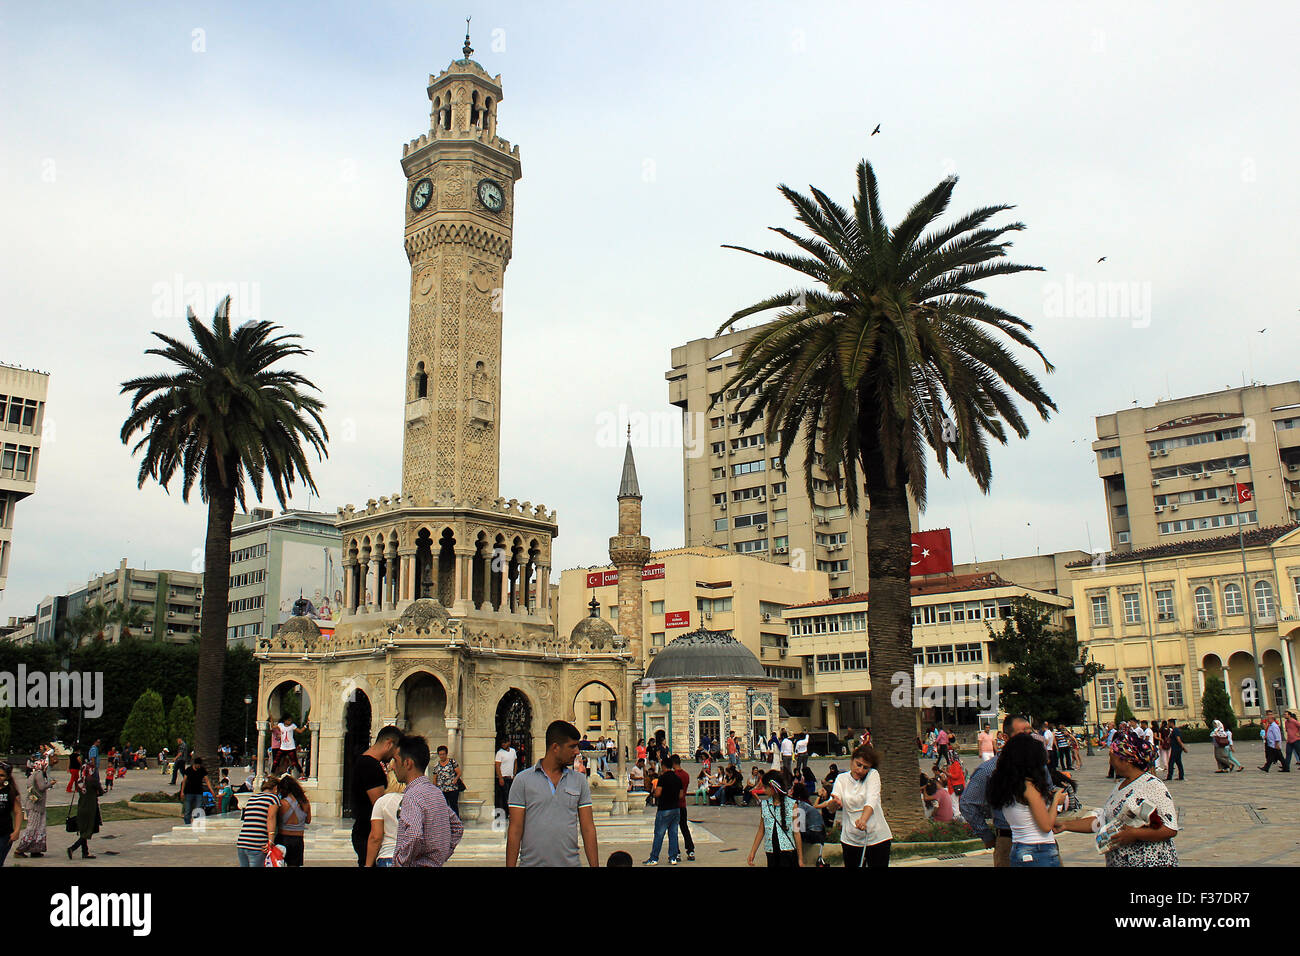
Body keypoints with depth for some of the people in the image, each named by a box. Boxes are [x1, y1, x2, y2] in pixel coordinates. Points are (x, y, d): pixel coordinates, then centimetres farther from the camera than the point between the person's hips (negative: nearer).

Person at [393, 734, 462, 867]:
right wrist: (441, 857, 19)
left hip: (418, 864, -8)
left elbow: (414, 836, -29)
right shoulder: (436, 791, 12)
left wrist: (399, 863, -15)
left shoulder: (412, 796, -15)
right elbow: (458, 827, 20)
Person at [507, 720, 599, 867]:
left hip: (570, 862, 2)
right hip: (531, 862, -2)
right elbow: (515, 831, -3)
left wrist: (595, 865, -2)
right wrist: (510, 865, -8)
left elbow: (588, 829, 4)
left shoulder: (579, 780, 6)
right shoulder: (522, 780, -2)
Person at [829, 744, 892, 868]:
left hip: (877, 838, -2)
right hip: (850, 839, 2)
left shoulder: (873, 774, -2)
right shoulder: (842, 779, 4)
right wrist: (834, 802, -33)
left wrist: (863, 820, -37)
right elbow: (832, 808, -8)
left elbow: (872, 799, -19)